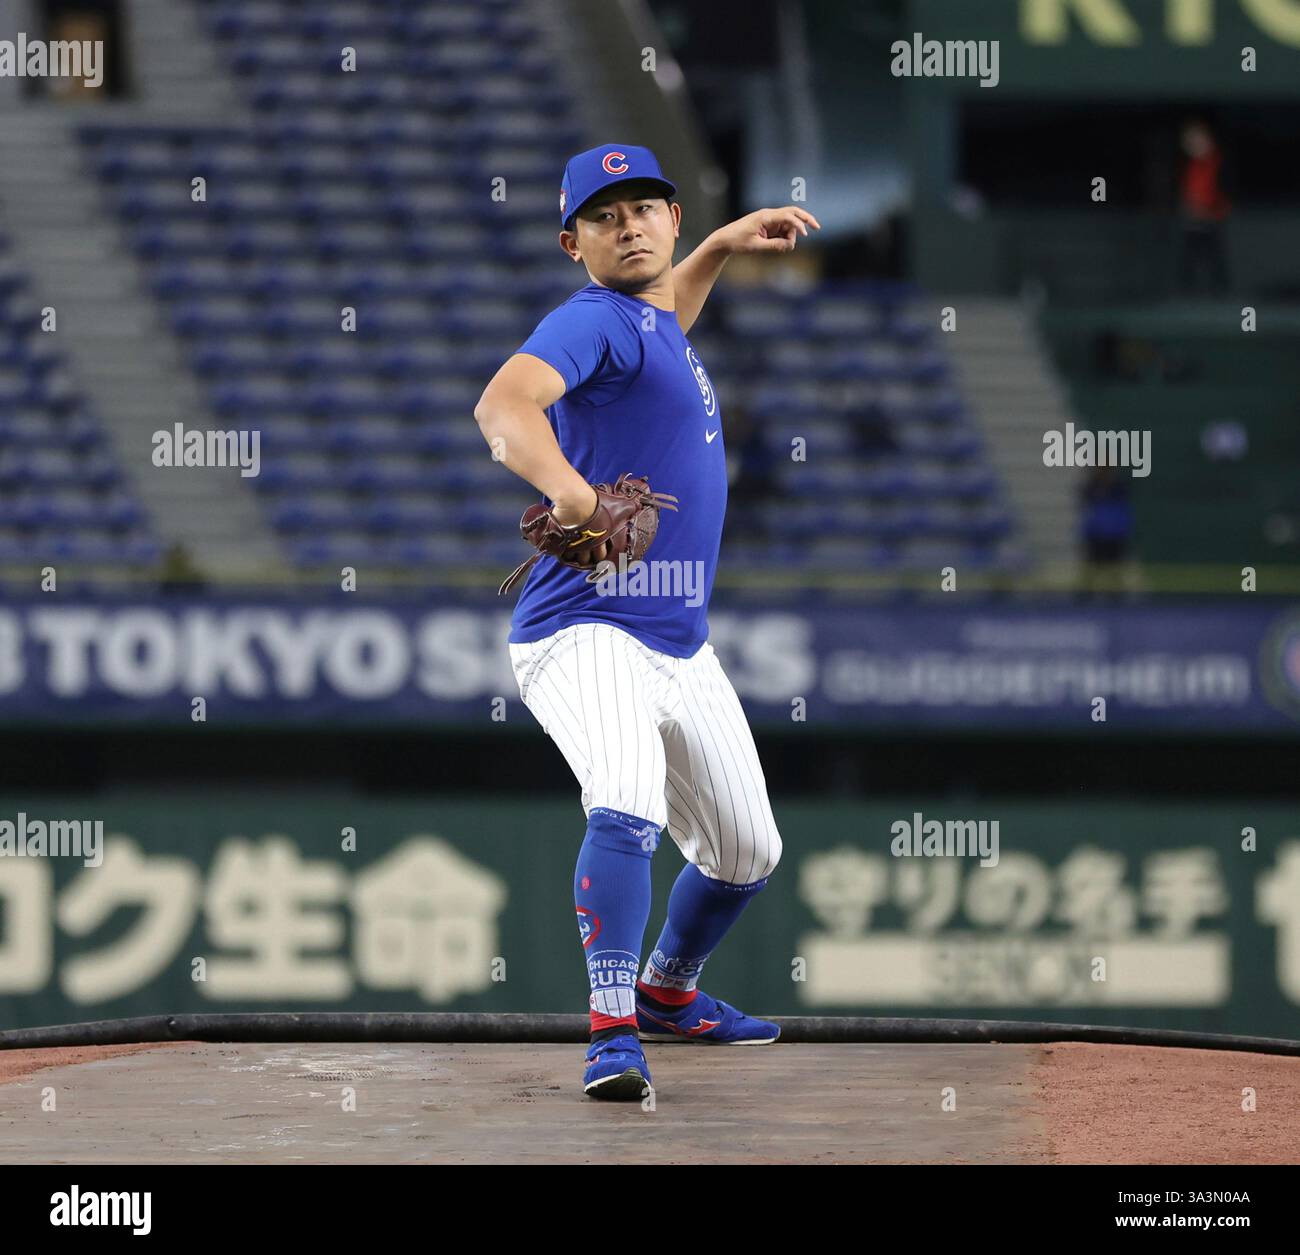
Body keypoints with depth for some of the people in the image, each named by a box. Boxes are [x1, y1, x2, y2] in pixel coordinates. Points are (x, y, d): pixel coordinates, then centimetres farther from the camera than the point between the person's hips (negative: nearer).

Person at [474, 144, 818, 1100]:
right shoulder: (590, 320, -12)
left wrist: (723, 248, 35)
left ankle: (667, 992, 43)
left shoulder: (655, 322, 14)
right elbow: (504, 403, -33)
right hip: (586, 635, -9)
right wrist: (567, 487, -51)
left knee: (747, 853, 18)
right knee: (629, 804, -34)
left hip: (684, 651, 9)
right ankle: (613, 1033, -38)